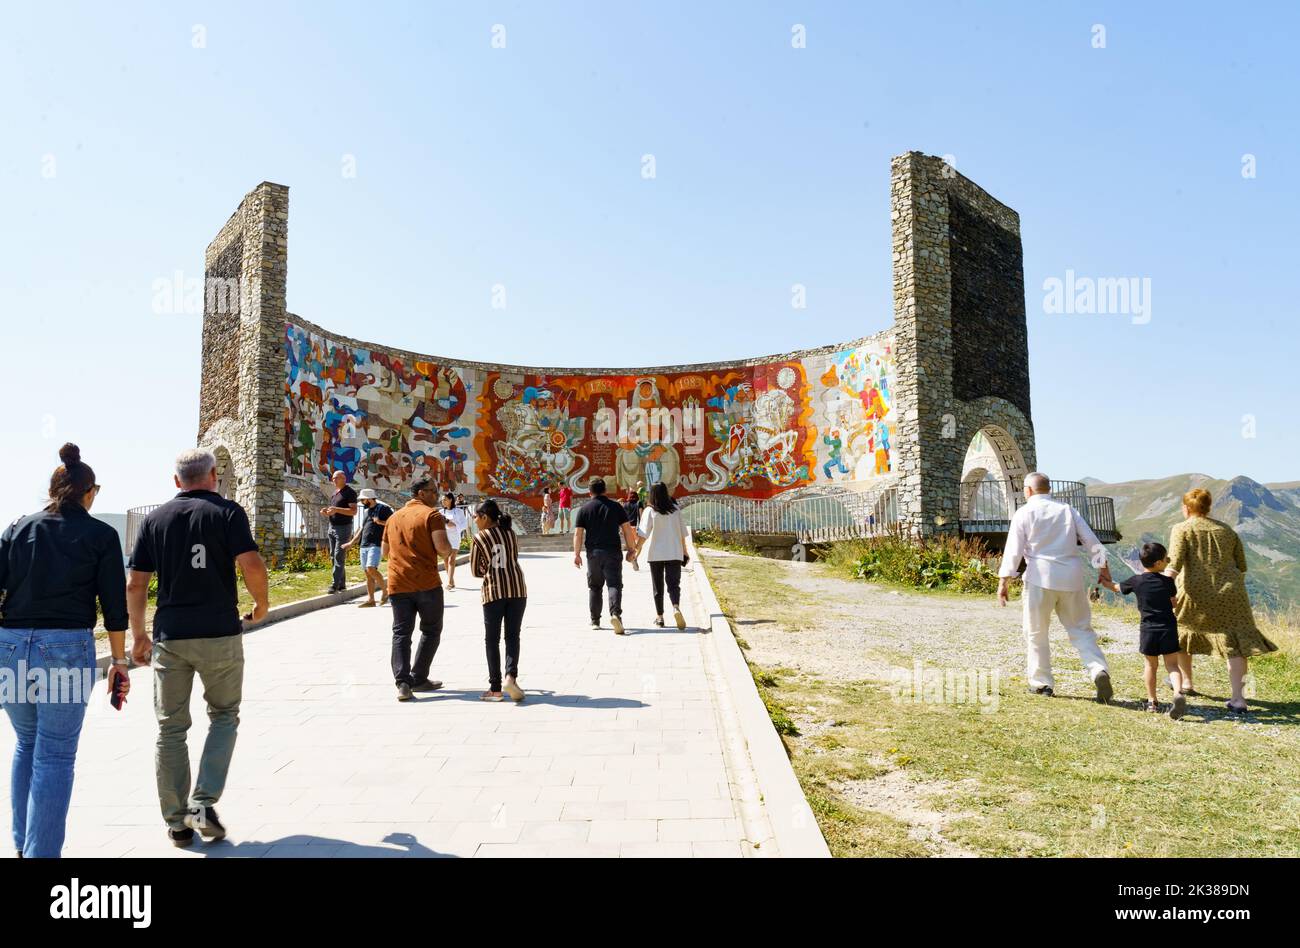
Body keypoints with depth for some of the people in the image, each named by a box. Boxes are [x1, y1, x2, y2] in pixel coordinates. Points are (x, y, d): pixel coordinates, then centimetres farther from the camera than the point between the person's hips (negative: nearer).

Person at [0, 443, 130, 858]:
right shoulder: (100, 535, -1)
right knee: (55, 756, 5)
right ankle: (41, 852, 6)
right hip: (66, 650, -4)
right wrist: (119, 660, 5)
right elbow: (114, 605, -3)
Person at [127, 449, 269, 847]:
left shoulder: (155, 519, 7)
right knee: (223, 716, 14)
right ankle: (203, 804, 2)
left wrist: (138, 635, 15)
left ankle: (177, 822, 18)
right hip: (219, 633, -3)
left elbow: (135, 584, 5)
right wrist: (261, 604, 2)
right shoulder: (227, 512, -3)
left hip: (169, 635, 3)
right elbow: (252, 565, -16)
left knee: (170, 728, 12)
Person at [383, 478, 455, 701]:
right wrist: (448, 548, 4)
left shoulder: (394, 518, 16)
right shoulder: (432, 515, -5)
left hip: (397, 584, 5)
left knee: (401, 633, 5)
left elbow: (385, 550, 26)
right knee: (431, 631, 11)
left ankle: (402, 681, -10)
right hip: (427, 583, -5)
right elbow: (442, 548, -17)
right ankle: (418, 679, 12)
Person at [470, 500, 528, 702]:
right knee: (512, 635, 7)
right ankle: (511, 676, -14)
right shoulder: (510, 533, 8)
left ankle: (495, 688, 6)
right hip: (517, 588, 3)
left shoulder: (479, 537, -2)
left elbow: (475, 570, 3)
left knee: (492, 639, 6)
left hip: (493, 591, -3)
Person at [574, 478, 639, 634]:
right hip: (613, 551, -1)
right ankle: (615, 613, -26)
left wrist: (577, 554, 4)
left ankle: (595, 620, 19)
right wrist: (631, 550, 8)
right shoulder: (616, 507, 3)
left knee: (595, 587, 14)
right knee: (614, 584, -3)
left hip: (593, 553, 1)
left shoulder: (584, 509, 3)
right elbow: (627, 530, 1)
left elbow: (578, 533, 0)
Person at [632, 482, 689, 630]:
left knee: (658, 586, 11)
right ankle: (676, 608, -28)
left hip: (656, 554, -1)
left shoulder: (649, 511, -5)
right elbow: (682, 533, 7)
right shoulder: (675, 510, 3)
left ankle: (659, 617, 17)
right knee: (674, 583, -2)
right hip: (675, 553, 1)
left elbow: (643, 535, -11)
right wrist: (684, 552, 16)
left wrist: (637, 551, -5)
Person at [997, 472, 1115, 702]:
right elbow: (1091, 540, 12)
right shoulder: (1067, 509, 11)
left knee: (1036, 632, 8)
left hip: (1041, 578, -3)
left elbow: (1013, 549, -6)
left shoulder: (1024, 513, 0)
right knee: (1081, 629, 11)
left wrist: (1004, 581, -6)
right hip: (1071, 576, 3)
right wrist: (1103, 567, 22)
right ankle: (1099, 670, -10)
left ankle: (1042, 683, 14)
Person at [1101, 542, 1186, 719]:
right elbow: (1173, 603, 12)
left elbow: (1115, 587, 17)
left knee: (1151, 665, 13)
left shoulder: (1136, 581, 1)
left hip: (1148, 630, 0)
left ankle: (1152, 701, 18)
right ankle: (1178, 693, -20)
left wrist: (1104, 581, 37)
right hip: (1168, 629, 0)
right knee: (1172, 664, 4)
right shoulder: (1168, 581, 0)